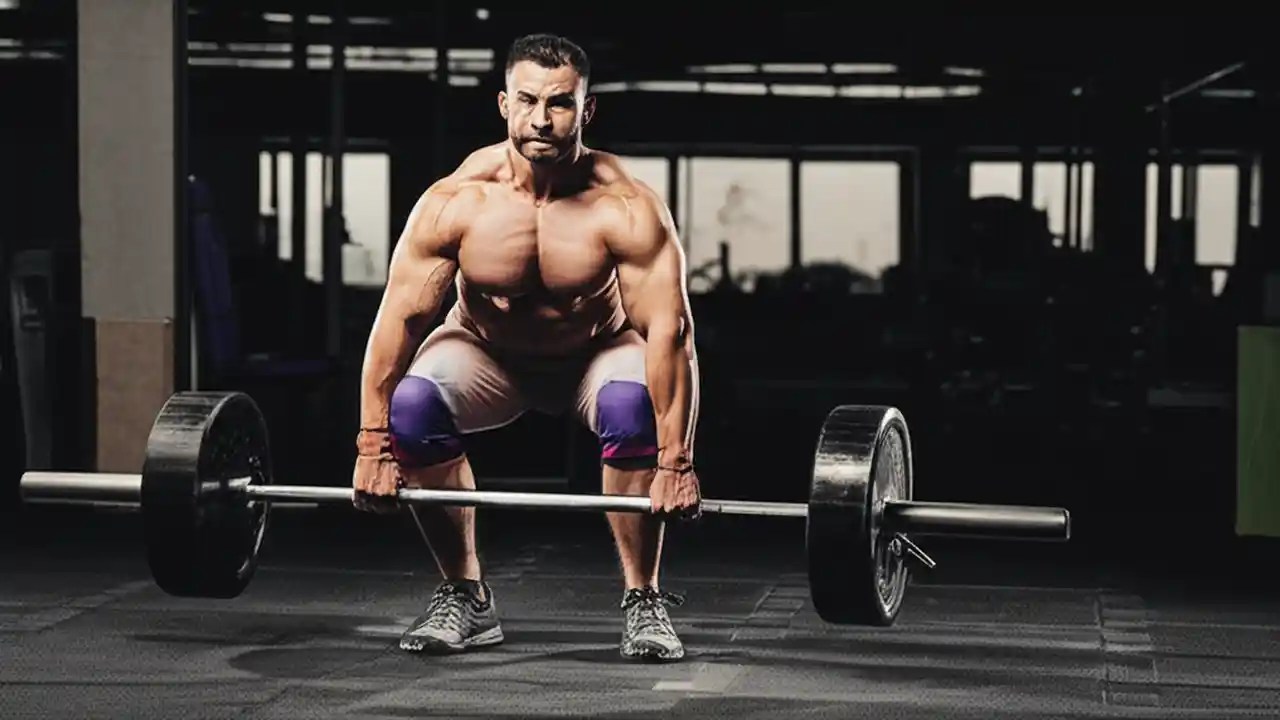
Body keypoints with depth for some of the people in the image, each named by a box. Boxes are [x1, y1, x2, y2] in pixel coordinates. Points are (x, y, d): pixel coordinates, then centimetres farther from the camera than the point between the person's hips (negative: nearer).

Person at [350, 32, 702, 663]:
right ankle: (465, 597, -9)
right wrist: (373, 446, -24)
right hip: (488, 353, 2)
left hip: (595, 354, -1)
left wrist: (675, 463, -35)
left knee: (634, 409, -34)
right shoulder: (455, 201, -25)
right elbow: (399, 316, -21)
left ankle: (642, 600, -15)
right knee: (412, 404, -27)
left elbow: (668, 329, -31)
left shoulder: (624, 207, -29)